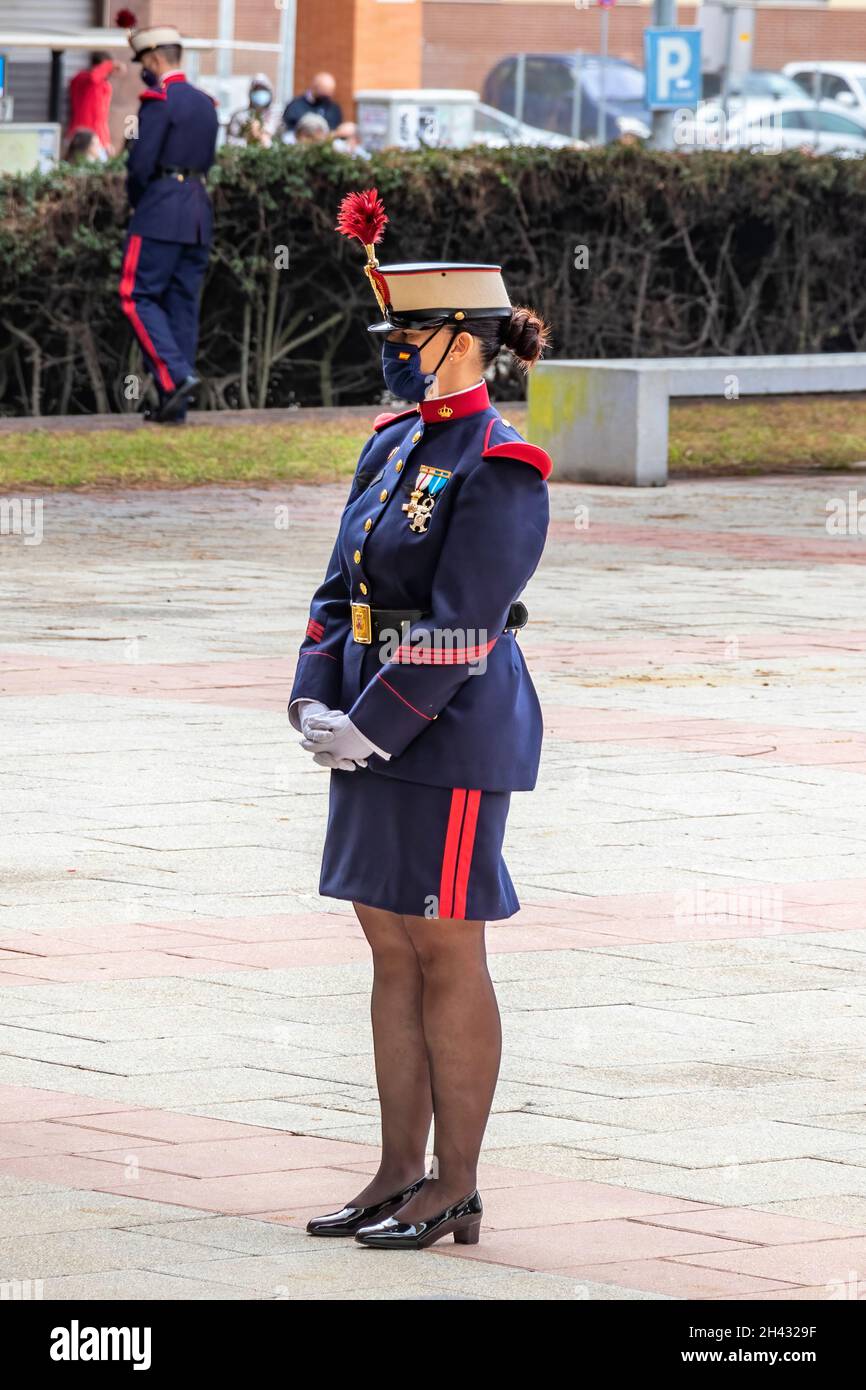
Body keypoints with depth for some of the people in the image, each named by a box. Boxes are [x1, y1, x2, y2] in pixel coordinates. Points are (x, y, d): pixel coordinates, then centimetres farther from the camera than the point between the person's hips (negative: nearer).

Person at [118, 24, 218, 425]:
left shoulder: (159, 100, -11)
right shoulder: (206, 104, 15)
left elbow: (141, 162, -14)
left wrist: (136, 201, 3)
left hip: (160, 212, -8)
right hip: (199, 212, 8)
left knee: (138, 297, -4)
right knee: (183, 304, 7)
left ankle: (174, 376, -20)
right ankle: (174, 407, 6)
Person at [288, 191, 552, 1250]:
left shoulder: (498, 470, -14)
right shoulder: (394, 444, 12)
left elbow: (460, 629, -19)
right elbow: (342, 587, 13)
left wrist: (368, 729, -17)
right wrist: (315, 705, 0)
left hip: (452, 737, -8)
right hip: (373, 728, 8)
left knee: (446, 955, -2)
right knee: (392, 955, 11)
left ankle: (455, 1191, 5)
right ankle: (399, 1175, 18)